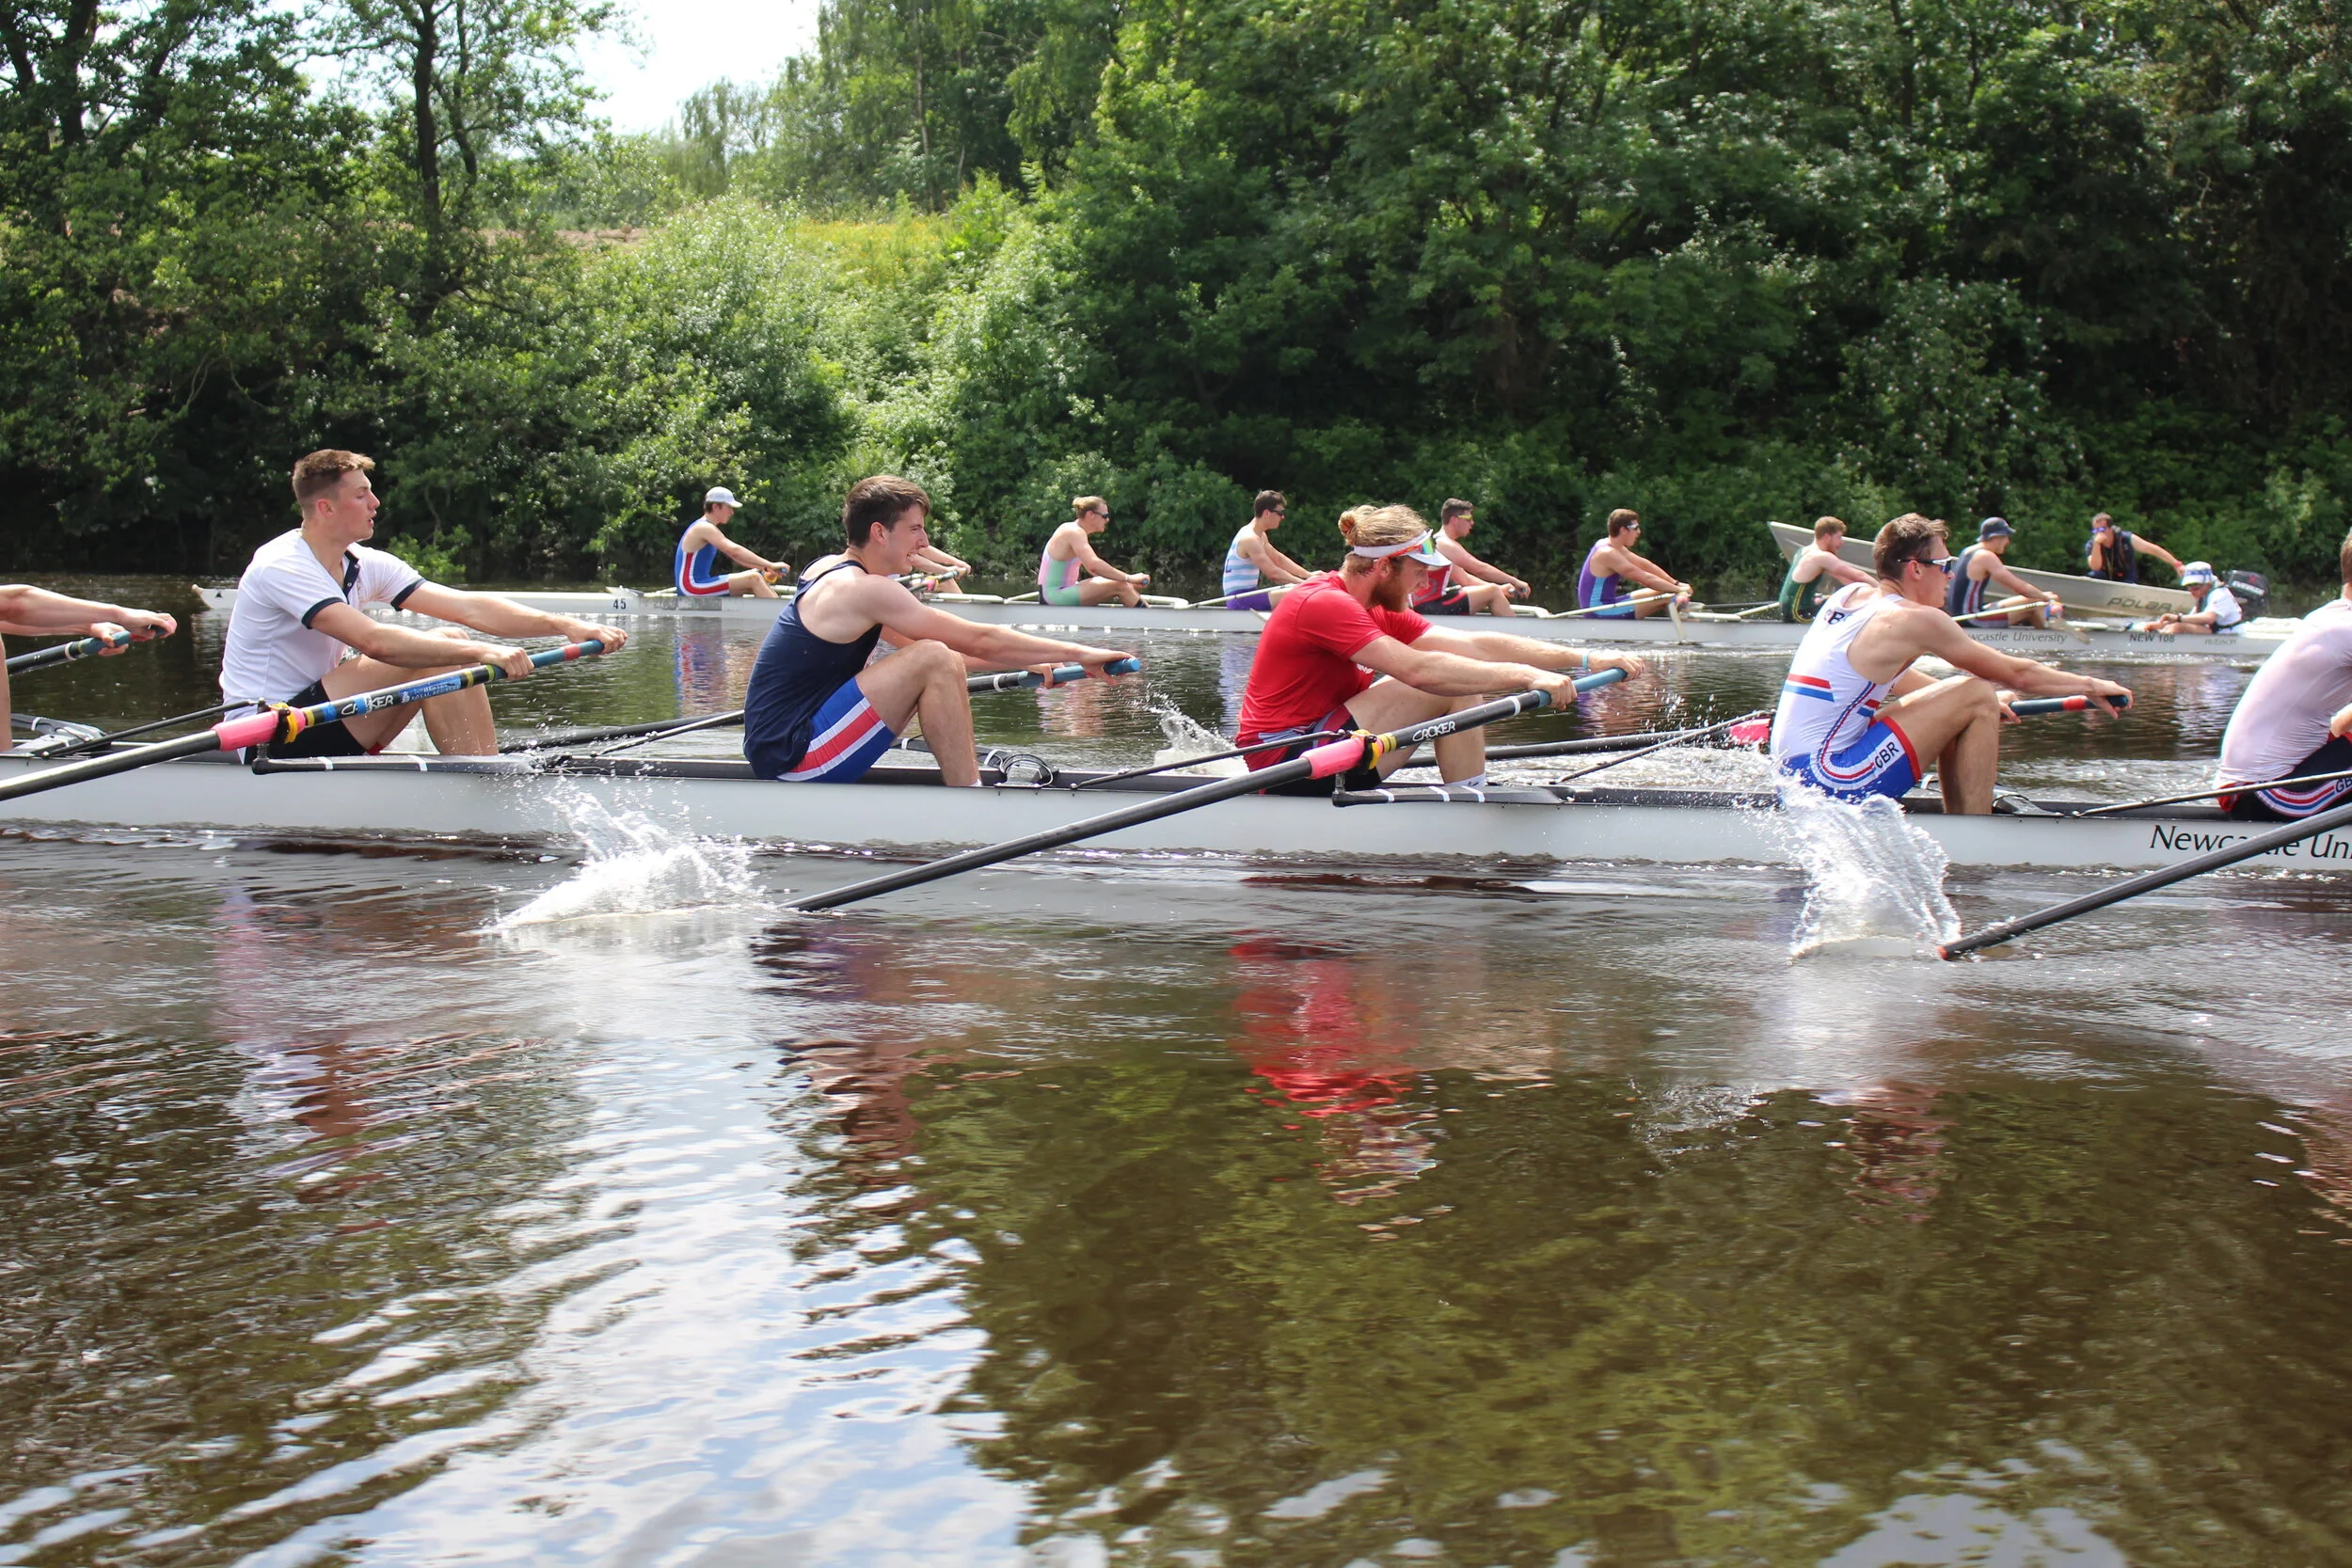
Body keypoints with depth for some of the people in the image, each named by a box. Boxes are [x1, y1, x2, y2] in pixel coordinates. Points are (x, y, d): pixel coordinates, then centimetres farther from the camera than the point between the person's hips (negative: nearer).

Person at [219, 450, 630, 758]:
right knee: (437, 657, -21)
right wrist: (480, 652, -36)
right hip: (268, 743, -9)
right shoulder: (281, 566, -18)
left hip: (312, 721, 9)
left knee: (452, 644, -3)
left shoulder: (366, 565, 6)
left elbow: (468, 607, -2)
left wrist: (566, 626, -12)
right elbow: (375, 641, -31)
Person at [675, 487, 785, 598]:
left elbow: (734, 554, 21)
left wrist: (765, 567, 9)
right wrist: (770, 565, -25)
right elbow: (735, 551, -26)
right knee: (754, 579, -19)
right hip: (692, 587, -11)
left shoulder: (708, 528, 19)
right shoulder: (704, 528, -15)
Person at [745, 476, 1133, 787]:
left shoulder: (829, 570, 14)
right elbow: (980, 641, -13)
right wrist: (1079, 654, -6)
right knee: (934, 661, -19)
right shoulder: (865, 589, -14)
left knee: (943, 662, 16)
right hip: (791, 757, -10)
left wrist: (1029, 662, 13)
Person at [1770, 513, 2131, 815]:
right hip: (1832, 781, -9)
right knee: (1978, 697, -5)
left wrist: (1984, 703, 30)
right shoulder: (1915, 620, -9)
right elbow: (2017, 673, -1)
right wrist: (2092, 685, 14)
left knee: (1951, 714, 22)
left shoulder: (1851, 596, 14)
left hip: (1793, 776, 9)